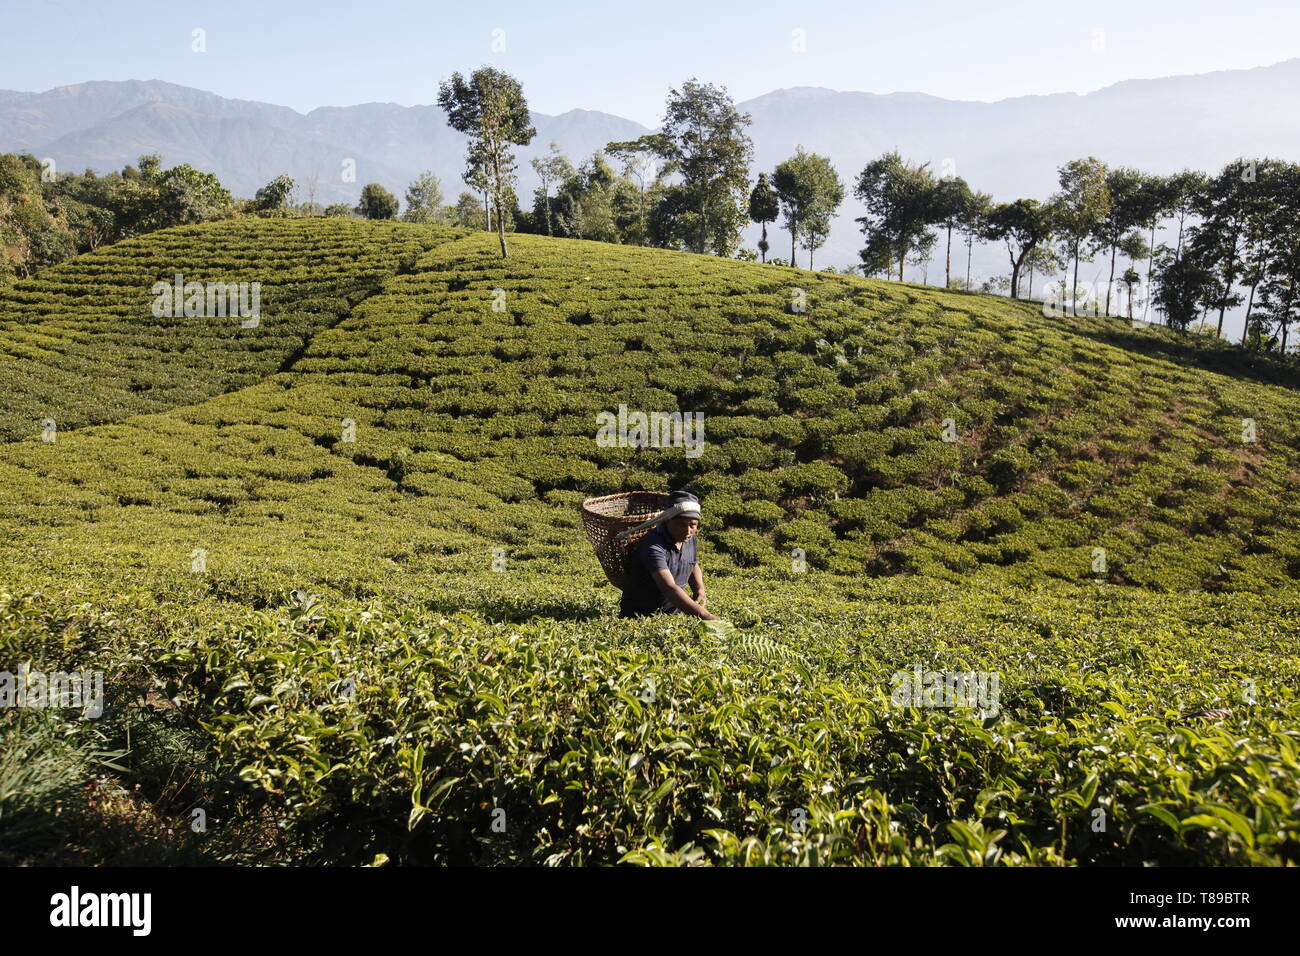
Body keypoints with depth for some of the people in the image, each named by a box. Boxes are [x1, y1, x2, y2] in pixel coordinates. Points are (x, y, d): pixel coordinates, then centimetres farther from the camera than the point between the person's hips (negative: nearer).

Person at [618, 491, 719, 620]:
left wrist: (699, 590, 3)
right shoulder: (653, 546, -22)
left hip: (674, 614, 5)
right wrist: (704, 615, -43)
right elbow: (669, 588, -34)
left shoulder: (689, 538, 2)